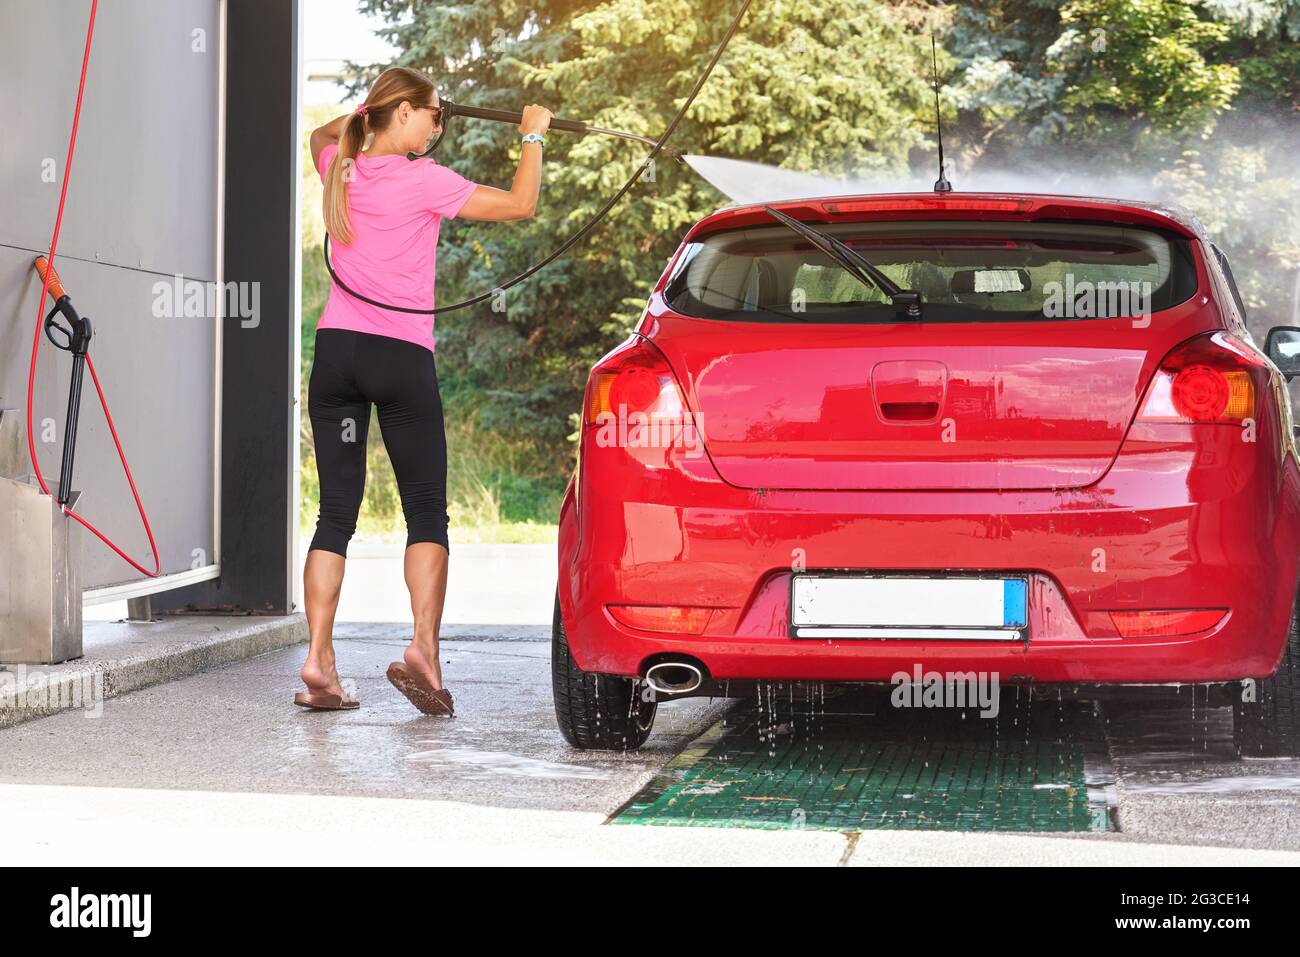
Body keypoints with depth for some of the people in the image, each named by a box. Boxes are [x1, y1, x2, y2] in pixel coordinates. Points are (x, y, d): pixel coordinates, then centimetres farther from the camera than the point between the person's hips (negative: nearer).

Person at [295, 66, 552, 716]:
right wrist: (533, 137, 11)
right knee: (427, 514, 3)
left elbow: (322, 136, 34)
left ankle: (318, 663, -2)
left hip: (336, 347, 5)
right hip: (402, 357, -5)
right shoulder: (422, 181, -8)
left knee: (336, 512, 5)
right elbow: (522, 204, -3)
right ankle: (423, 648, -13)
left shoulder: (340, 169, 8)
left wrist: (367, 109, 34)